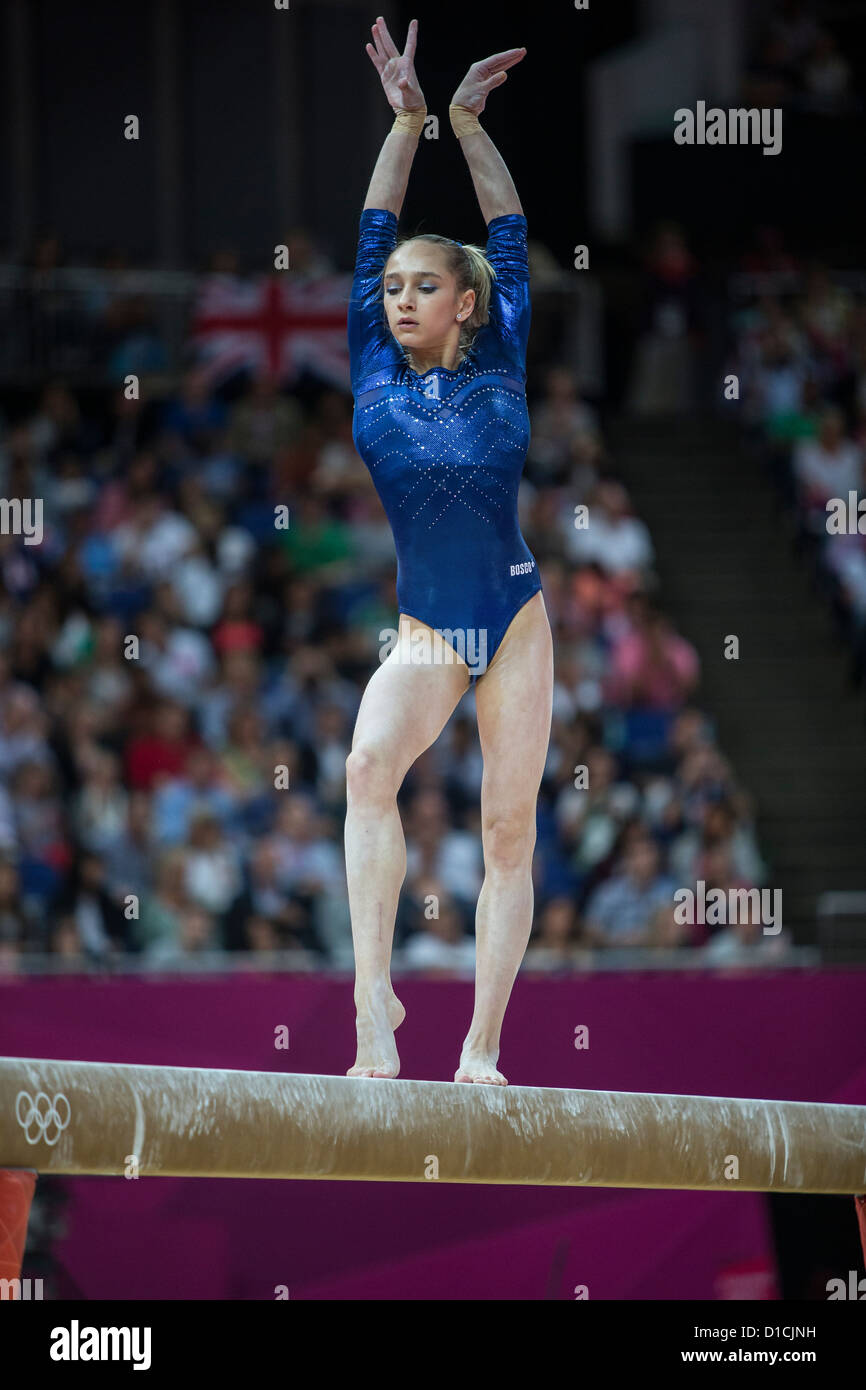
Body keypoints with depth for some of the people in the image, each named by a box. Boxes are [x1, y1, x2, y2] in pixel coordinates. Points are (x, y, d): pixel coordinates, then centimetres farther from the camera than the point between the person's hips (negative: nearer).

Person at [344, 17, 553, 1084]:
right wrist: (405, 122, 1)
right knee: (369, 762, -28)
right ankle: (374, 993, -33)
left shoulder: (498, 373, 3)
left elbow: (509, 243, 4)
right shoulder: (376, 380, 5)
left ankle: (481, 1046, 0)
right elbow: (373, 241, 3)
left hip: (514, 617, 0)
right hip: (424, 629, 0)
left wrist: (471, 125, 3)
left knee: (510, 829, -2)